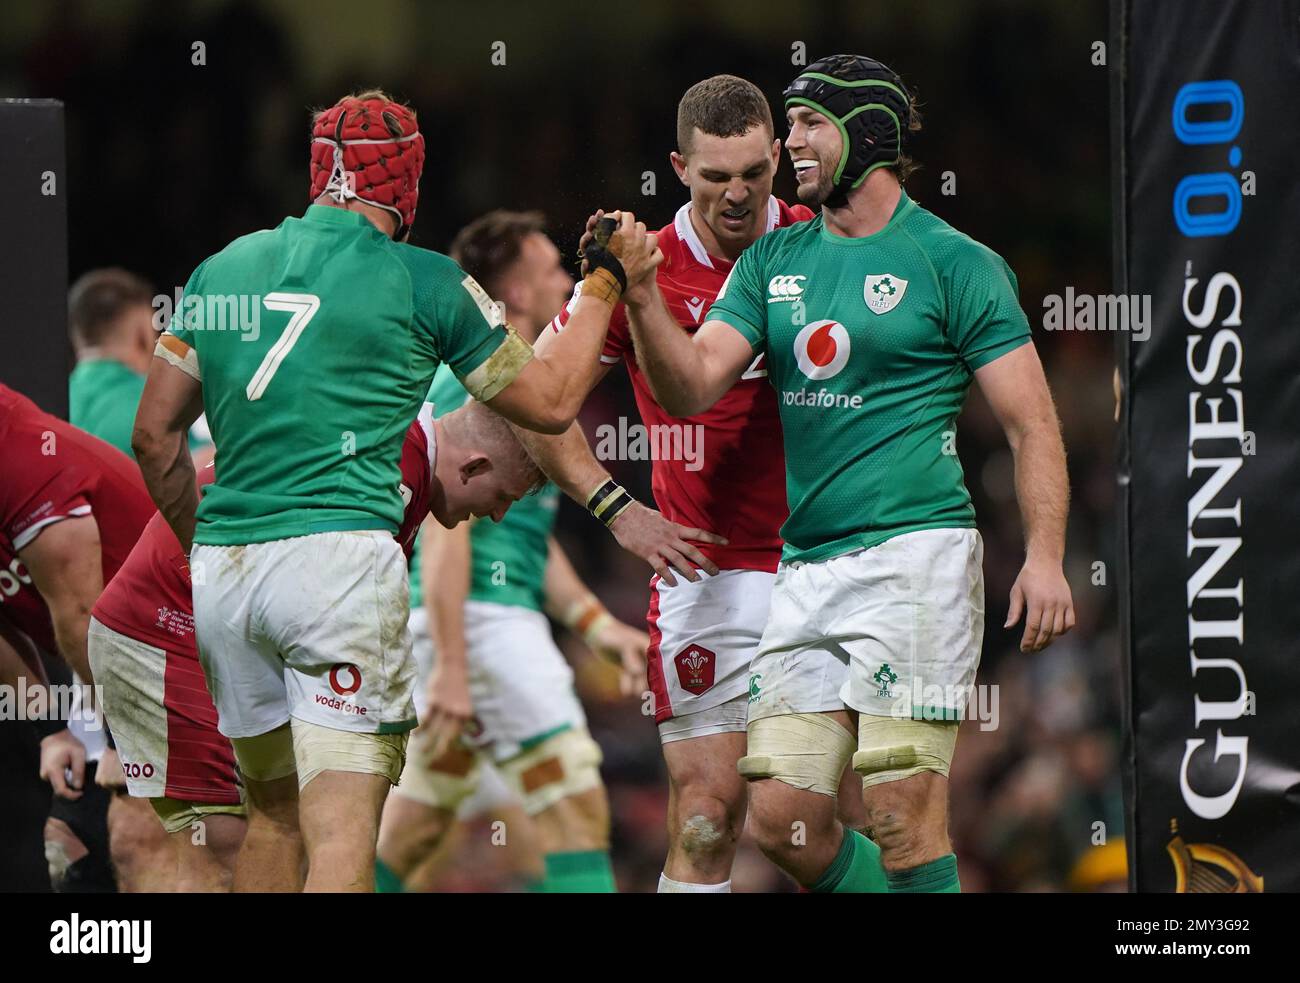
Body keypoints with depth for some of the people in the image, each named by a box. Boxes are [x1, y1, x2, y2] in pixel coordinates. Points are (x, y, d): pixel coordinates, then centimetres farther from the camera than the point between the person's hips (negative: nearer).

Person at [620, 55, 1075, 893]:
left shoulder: (953, 263, -1)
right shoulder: (773, 262, 16)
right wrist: (640, 295, -10)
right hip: (809, 567, 6)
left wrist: (1045, 558, -16)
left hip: (914, 553, -6)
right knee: (781, 817, 3)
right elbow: (691, 388, 6)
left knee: (903, 815, -12)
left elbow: (1031, 422, -5)